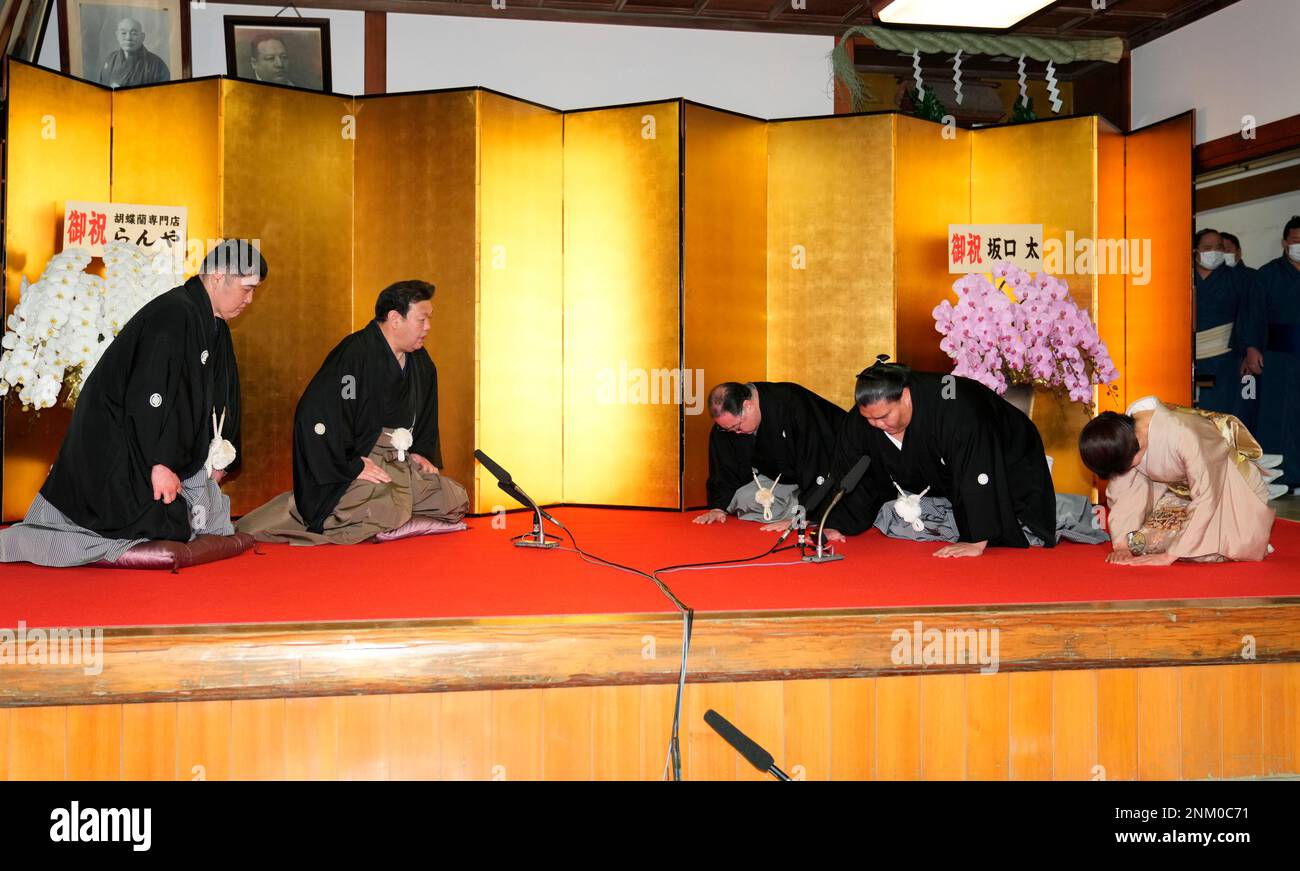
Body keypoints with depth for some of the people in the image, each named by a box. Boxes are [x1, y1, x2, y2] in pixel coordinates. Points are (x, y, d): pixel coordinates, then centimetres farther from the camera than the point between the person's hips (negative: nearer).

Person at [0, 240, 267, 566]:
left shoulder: (215, 327, 11)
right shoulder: (173, 315, -21)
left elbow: (219, 397, 17)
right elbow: (151, 394, -27)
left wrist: (219, 460, 12)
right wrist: (160, 463, -27)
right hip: (116, 450, -10)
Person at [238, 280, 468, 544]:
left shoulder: (421, 362, 9)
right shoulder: (353, 354, -18)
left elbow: (426, 414, 27)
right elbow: (313, 416, -24)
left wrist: (421, 452, 10)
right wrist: (351, 467, -22)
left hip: (400, 462, 9)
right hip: (357, 463, -8)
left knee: (455, 501, 1)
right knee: (389, 512, -31)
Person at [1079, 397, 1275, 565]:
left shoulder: (1183, 435, -37)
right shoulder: (1122, 436, -19)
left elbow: (1207, 500, -34)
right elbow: (1121, 490, -11)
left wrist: (1169, 555, -34)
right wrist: (1121, 545, -20)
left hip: (1232, 490, -6)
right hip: (1181, 491, 6)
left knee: (1207, 550, -26)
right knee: (1139, 539, -12)